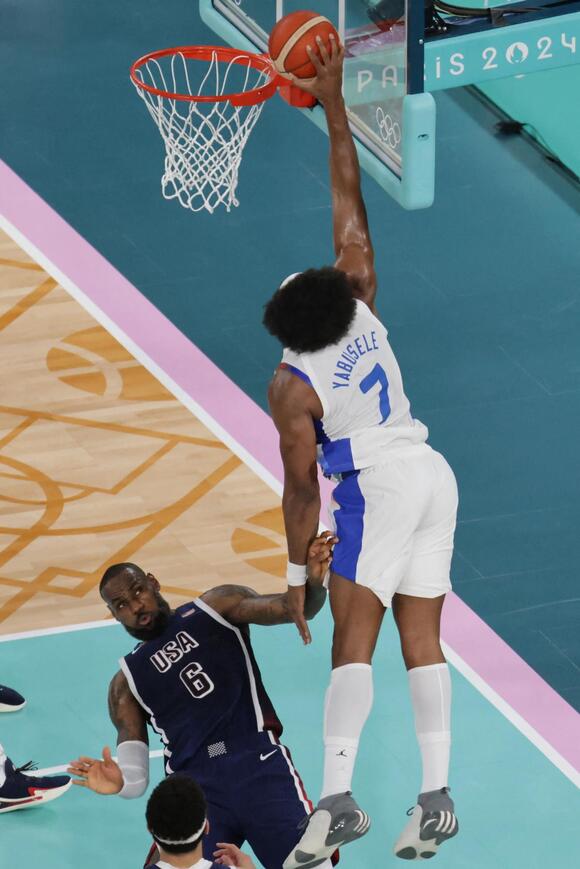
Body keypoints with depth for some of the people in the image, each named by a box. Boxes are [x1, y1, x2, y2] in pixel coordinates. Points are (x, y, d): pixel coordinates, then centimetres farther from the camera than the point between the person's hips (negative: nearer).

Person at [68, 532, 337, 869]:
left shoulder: (216, 607, 16)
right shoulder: (126, 682, 20)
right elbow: (136, 778, 13)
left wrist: (313, 582, -23)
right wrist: (121, 783, -12)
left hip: (260, 765, -2)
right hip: (195, 785, 2)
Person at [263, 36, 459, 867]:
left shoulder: (293, 387, -11)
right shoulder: (363, 301, 1)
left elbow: (301, 490, -8)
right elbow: (350, 199, 7)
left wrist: (297, 573, 1)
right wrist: (334, 103, 8)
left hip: (378, 485, -7)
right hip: (434, 472, 7)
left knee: (354, 637, -14)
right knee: (421, 637, 6)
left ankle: (338, 799, -27)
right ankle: (437, 797, 3)